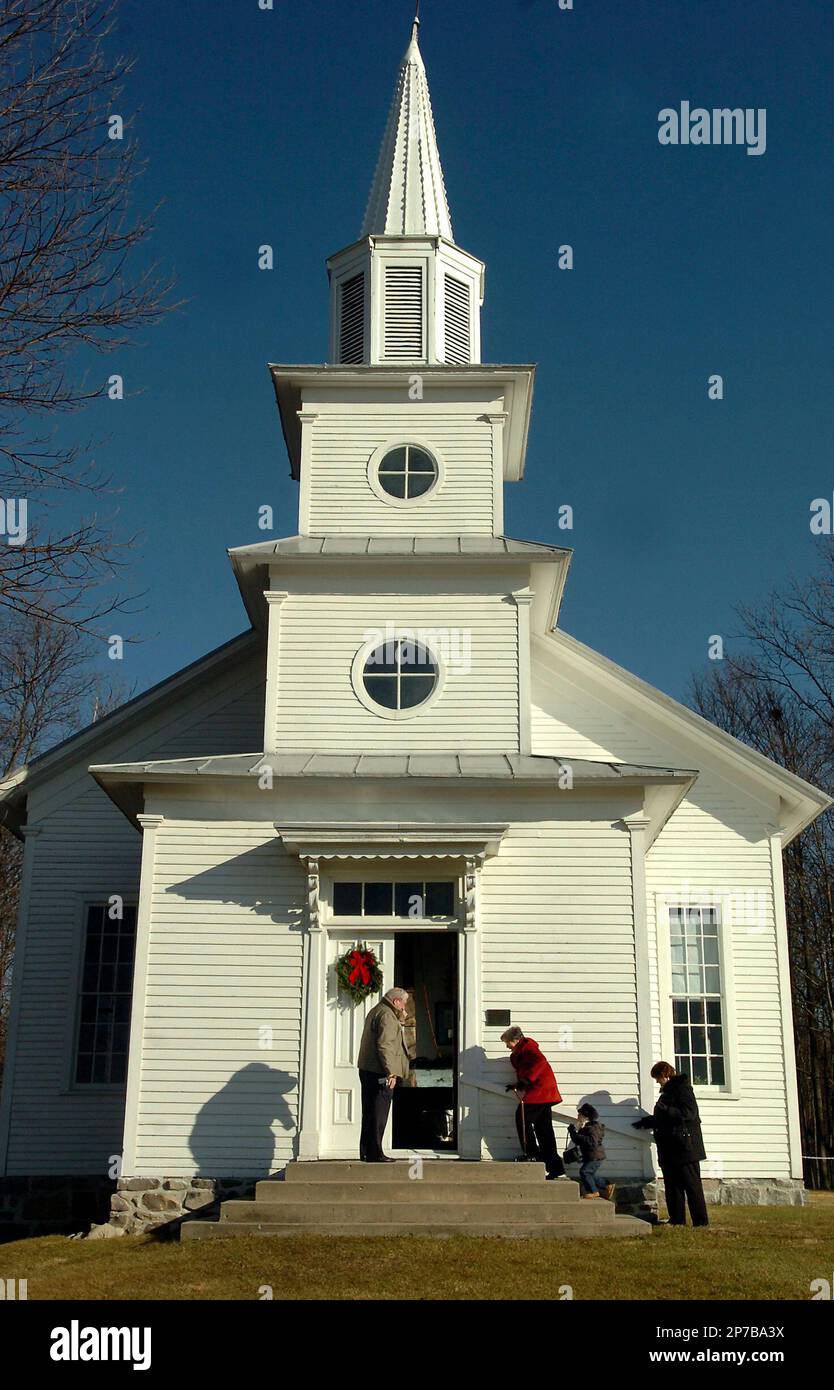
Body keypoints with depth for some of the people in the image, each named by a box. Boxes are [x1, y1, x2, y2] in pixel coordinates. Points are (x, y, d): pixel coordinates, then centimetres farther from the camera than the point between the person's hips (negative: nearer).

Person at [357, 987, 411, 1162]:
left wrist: (400, 1019, 18)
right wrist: (391, 1073, -24)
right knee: (378, 1114, -6)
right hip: (379, 1073, -10)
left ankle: (366, 1152, 17)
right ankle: (374, 1153, -6)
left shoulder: (375, 1011, 20)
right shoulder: (387, 1015, -13)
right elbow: (384, 1045, -23)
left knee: (370, 1113, 13)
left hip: (367, 1069, 10)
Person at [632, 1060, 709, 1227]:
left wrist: (665, 1109, -28)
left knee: (692, 1185, -7)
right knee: (672, 1185, 9)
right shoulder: (668, 1091, 20)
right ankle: (677, 1220, 12)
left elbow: (688, 1113, -22)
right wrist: (646, 1122, 27)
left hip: (684, 1147, -10)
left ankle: (701, 1222, -5)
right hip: (670, 1149, 10)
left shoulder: (682, 1088, -10)